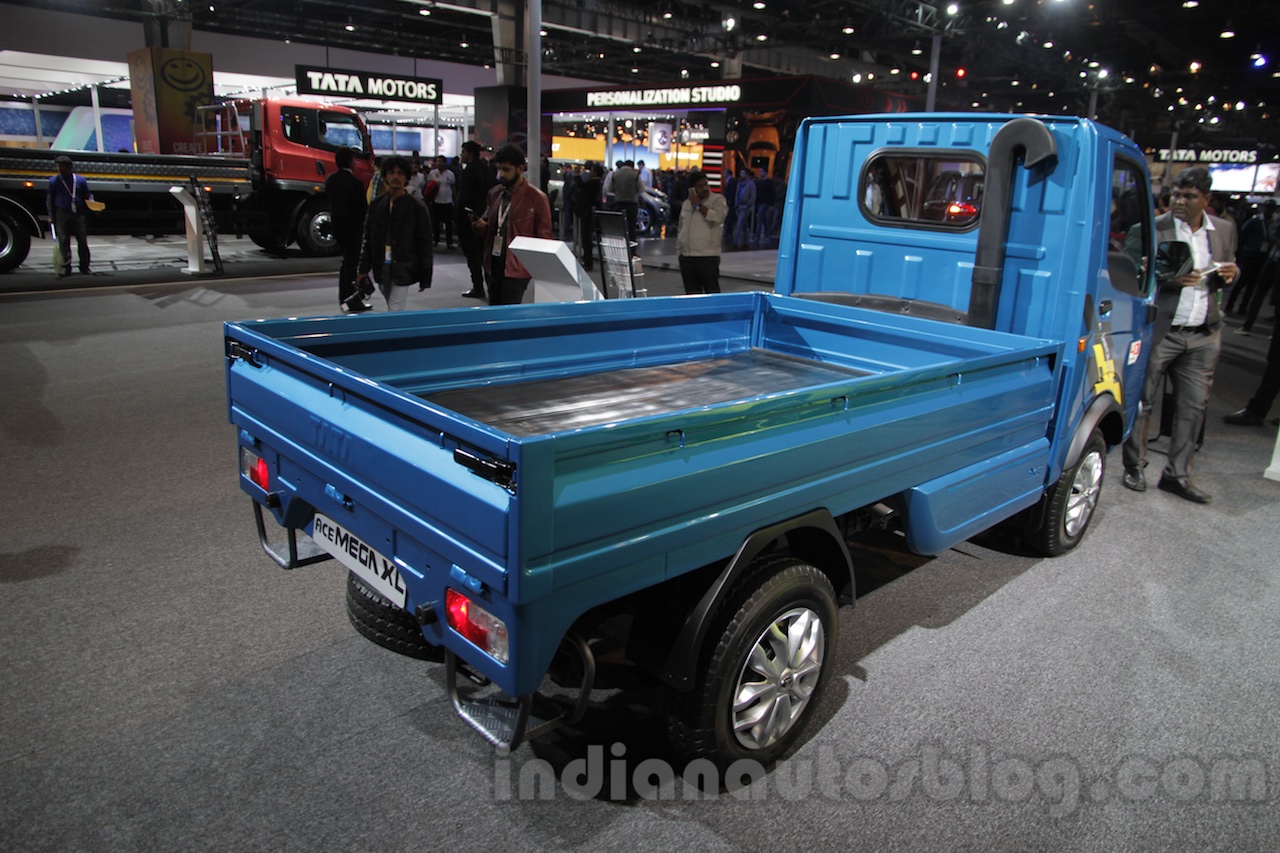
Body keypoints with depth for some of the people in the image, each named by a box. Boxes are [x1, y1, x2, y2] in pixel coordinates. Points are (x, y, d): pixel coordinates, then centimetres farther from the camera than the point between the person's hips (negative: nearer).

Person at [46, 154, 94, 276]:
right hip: (62, 214, 0)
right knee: (63, 242, -3)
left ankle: (84, 268, 11)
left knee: (82, 241, 3)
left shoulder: (80, 180, 8)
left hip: (79, 215, 0)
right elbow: (49, 200, 10)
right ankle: (66, 268, 0)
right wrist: (51, 216, 4)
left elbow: (88, 196, 13)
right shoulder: (54, 181, 7)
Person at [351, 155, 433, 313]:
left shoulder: (417, 208, -4)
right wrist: (363, 270, 6)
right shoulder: (376, 204, 7)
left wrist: (425, 278, -5)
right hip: (381, 269, 4)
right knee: (394, 309, 15)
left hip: (403, 270, -4)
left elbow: (425, 245, -3)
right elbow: (367, 239, 11)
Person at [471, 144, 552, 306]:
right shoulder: (495, 193, 10)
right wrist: (480, 226, -3)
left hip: (516, 268, -6)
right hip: (494, 265, 6)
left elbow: (544, 238, -5)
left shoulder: (537, 198, -9)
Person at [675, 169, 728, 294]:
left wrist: (698, 205, -9)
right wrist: (678, 251, 17)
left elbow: (717, 218, -19)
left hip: (708, 256, -5)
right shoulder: (686, 203, 17)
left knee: (712, 292, -7)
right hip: (686, 256, 5)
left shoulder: (718, 200, 0)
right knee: (692, 293, 8)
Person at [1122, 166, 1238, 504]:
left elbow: (1227, 270, 21)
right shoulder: (1155, 228, -4)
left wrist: (1229, 274, -2)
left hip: (1204, 336, 5)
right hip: (1160, 331, -4)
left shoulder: (1225, 229, 11)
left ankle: (1176, 474, 17)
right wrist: (1170, 277, -23)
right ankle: (1135, 467, 17)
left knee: (1194, 406, 6)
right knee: (1142, 401, 2)